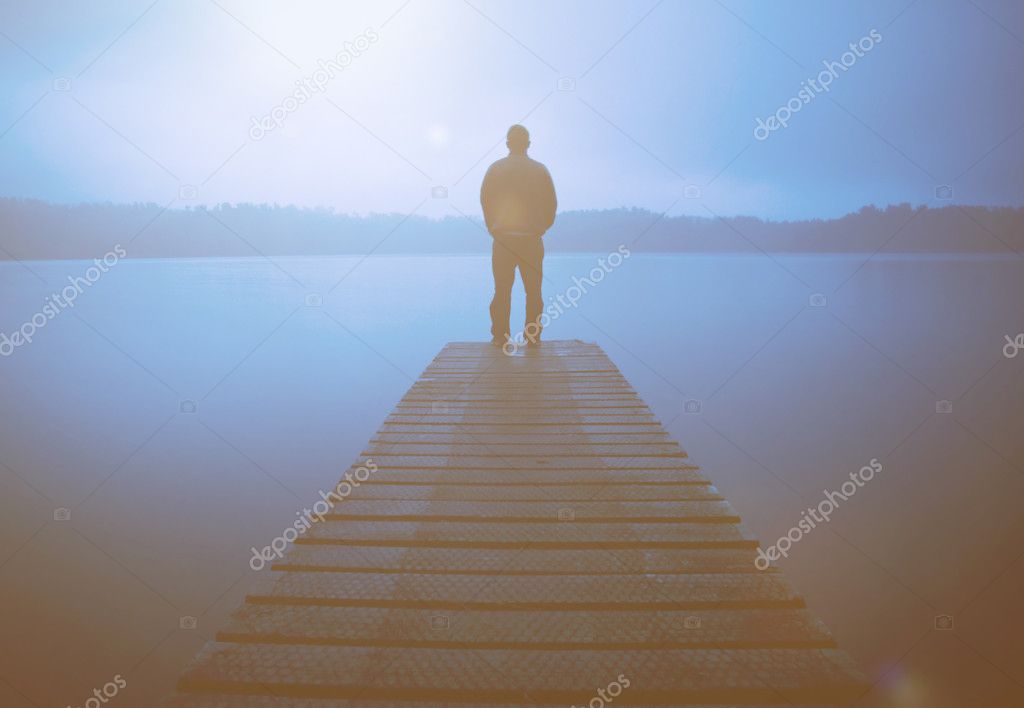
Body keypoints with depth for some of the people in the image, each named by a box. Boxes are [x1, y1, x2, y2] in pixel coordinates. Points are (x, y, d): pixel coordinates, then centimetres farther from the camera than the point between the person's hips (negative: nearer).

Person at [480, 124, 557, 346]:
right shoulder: (540, 170, 2)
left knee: (502, 290, 4)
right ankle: (533, 336, 6)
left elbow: (484, 201, 2)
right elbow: (551, 203, 3)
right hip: (532, 239, 0)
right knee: (533, 290, 6)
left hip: (502, 238, 0)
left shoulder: (495, 169, 1)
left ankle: (500, 336, 4)